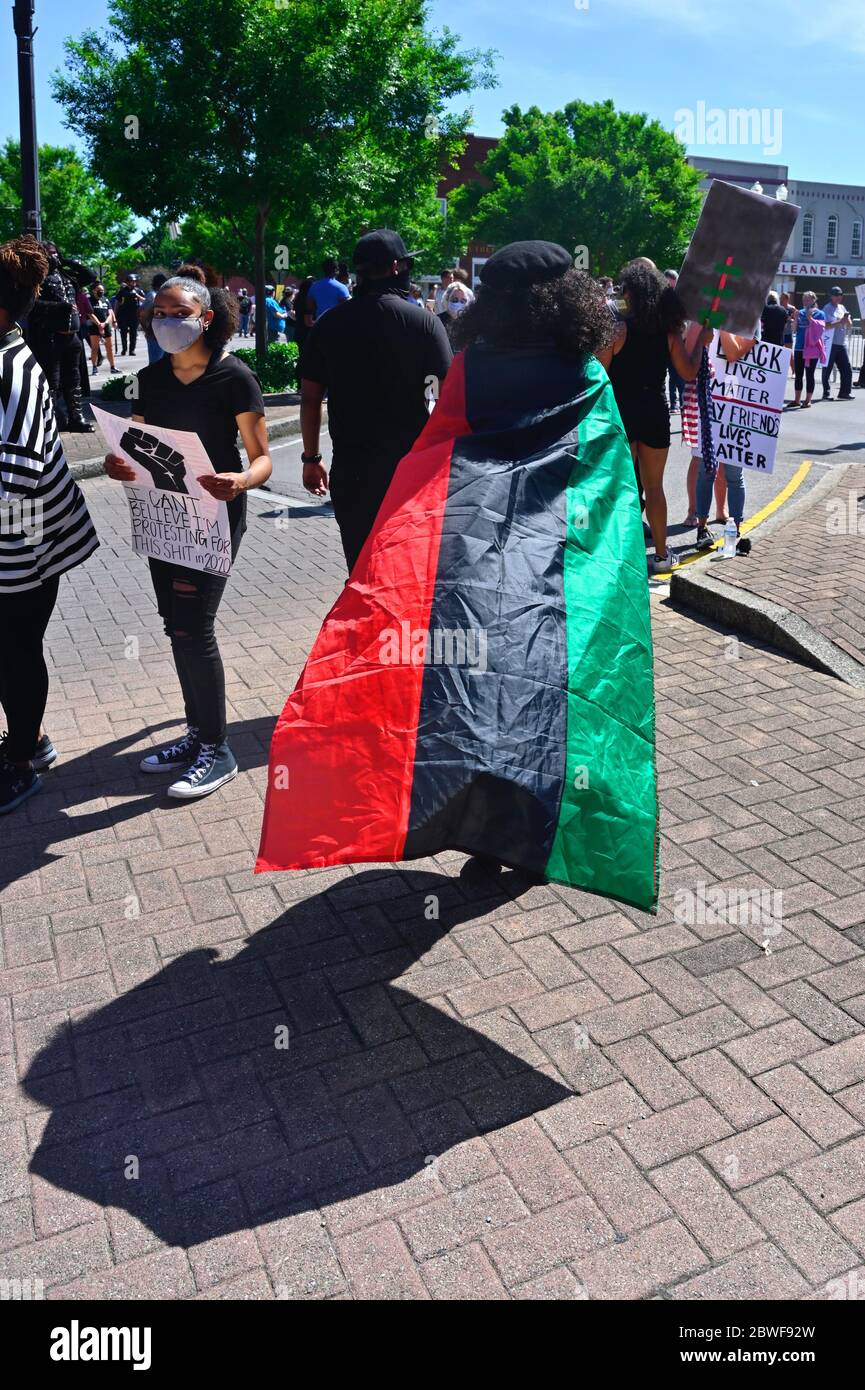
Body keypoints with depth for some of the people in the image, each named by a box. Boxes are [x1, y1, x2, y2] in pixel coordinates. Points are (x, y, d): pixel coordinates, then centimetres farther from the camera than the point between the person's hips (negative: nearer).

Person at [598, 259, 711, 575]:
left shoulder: (618, 328, -11)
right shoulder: (670, 331, -1)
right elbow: (689, 372, 4)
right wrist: (701, 341, 17)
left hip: (621, 409, -3)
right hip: (655, 410, 3)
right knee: (654, 486, 14)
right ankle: (661, 555, 21)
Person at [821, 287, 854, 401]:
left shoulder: (842, 308, 17)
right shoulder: (827, 308, -4)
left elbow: (850, 326, 16)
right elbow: (827, 326, -16)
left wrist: (847, 319, -4)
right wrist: (840, 322, -19)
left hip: (842, 343, 7)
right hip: (830, 344, -7)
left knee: (847, 370, 5)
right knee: (827, 369, 0)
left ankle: (845, 392, 11)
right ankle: (826, 393, 6)